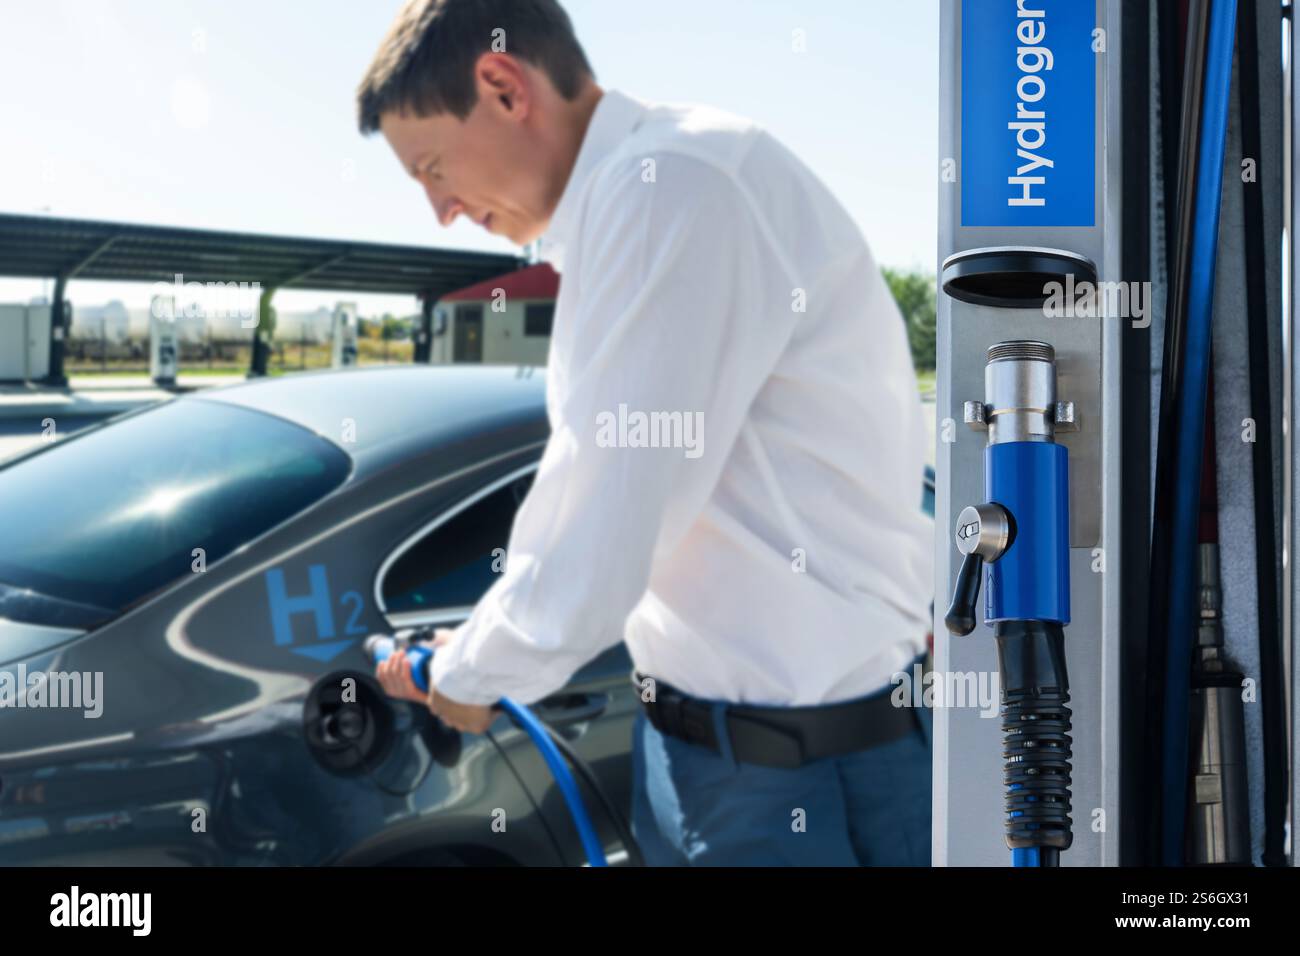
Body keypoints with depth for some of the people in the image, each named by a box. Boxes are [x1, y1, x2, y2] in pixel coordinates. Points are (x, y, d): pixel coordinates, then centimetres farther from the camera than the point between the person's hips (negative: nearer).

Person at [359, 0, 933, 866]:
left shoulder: (673, 187, -22)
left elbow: (587, 574, -24)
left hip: (786, 788, -9)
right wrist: (471, 657, 19)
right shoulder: (645, 188, 11)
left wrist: (470, 677, -5)